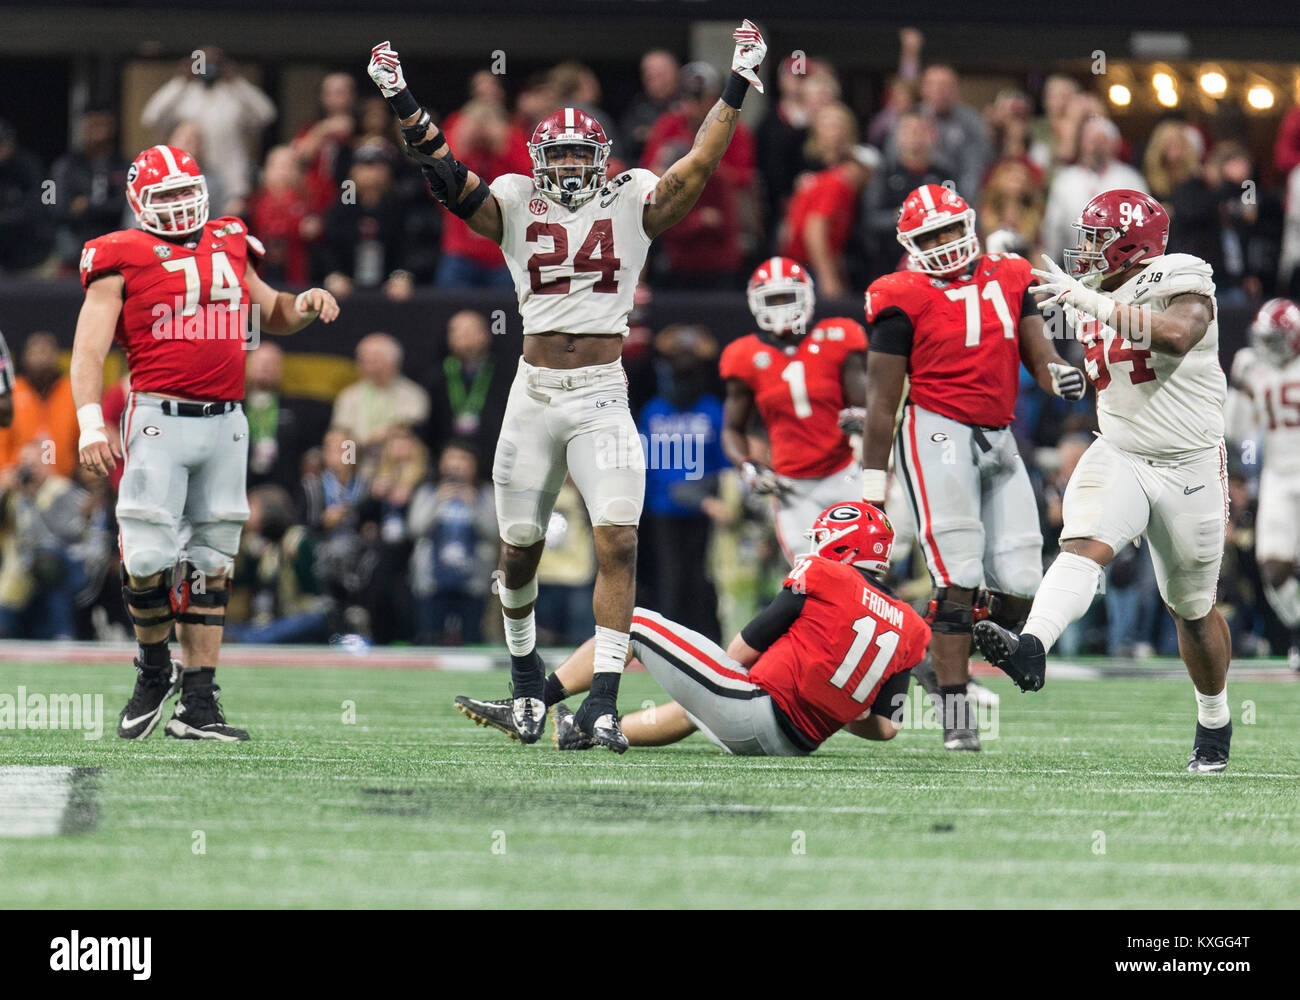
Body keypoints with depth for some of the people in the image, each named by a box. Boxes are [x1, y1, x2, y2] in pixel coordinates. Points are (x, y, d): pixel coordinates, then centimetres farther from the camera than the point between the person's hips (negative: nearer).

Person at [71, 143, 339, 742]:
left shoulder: (229, 248, 15)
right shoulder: (123, 261, 0)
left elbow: (271, 314, 30)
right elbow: (89, 350, -6)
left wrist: (303, 306, 6)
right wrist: (90, 425, -19)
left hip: (225, 423, 5)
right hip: (159, 421, -5)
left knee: (210, 564, 5)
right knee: (147, 559, -12)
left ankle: (197, 706, 8)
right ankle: (154, 671, 14)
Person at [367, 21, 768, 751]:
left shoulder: (632, 206, 6)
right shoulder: (516, 206, 7)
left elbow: (699, 168, -1)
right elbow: (450, 179, -2)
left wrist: (737, 88, -4)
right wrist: (403, 103, -10)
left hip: (604, 397, -1)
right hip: (534, 396, 1)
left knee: (619, 541, -15)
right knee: (519, 548, 10)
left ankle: (604, 700, -15)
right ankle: (526, 673, 35)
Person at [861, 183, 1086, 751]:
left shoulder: (1008, 280, 11)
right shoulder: (905, 300, -5)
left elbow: (1035, 350, 11)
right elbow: (882, 399, -4)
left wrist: (1057, 373, -15)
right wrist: (872, 487, -5)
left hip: (998, 440, 6)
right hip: (938, 436, -6)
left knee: (1019, 586, -1)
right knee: (958, 581, -11)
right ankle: (955, 718, -7)